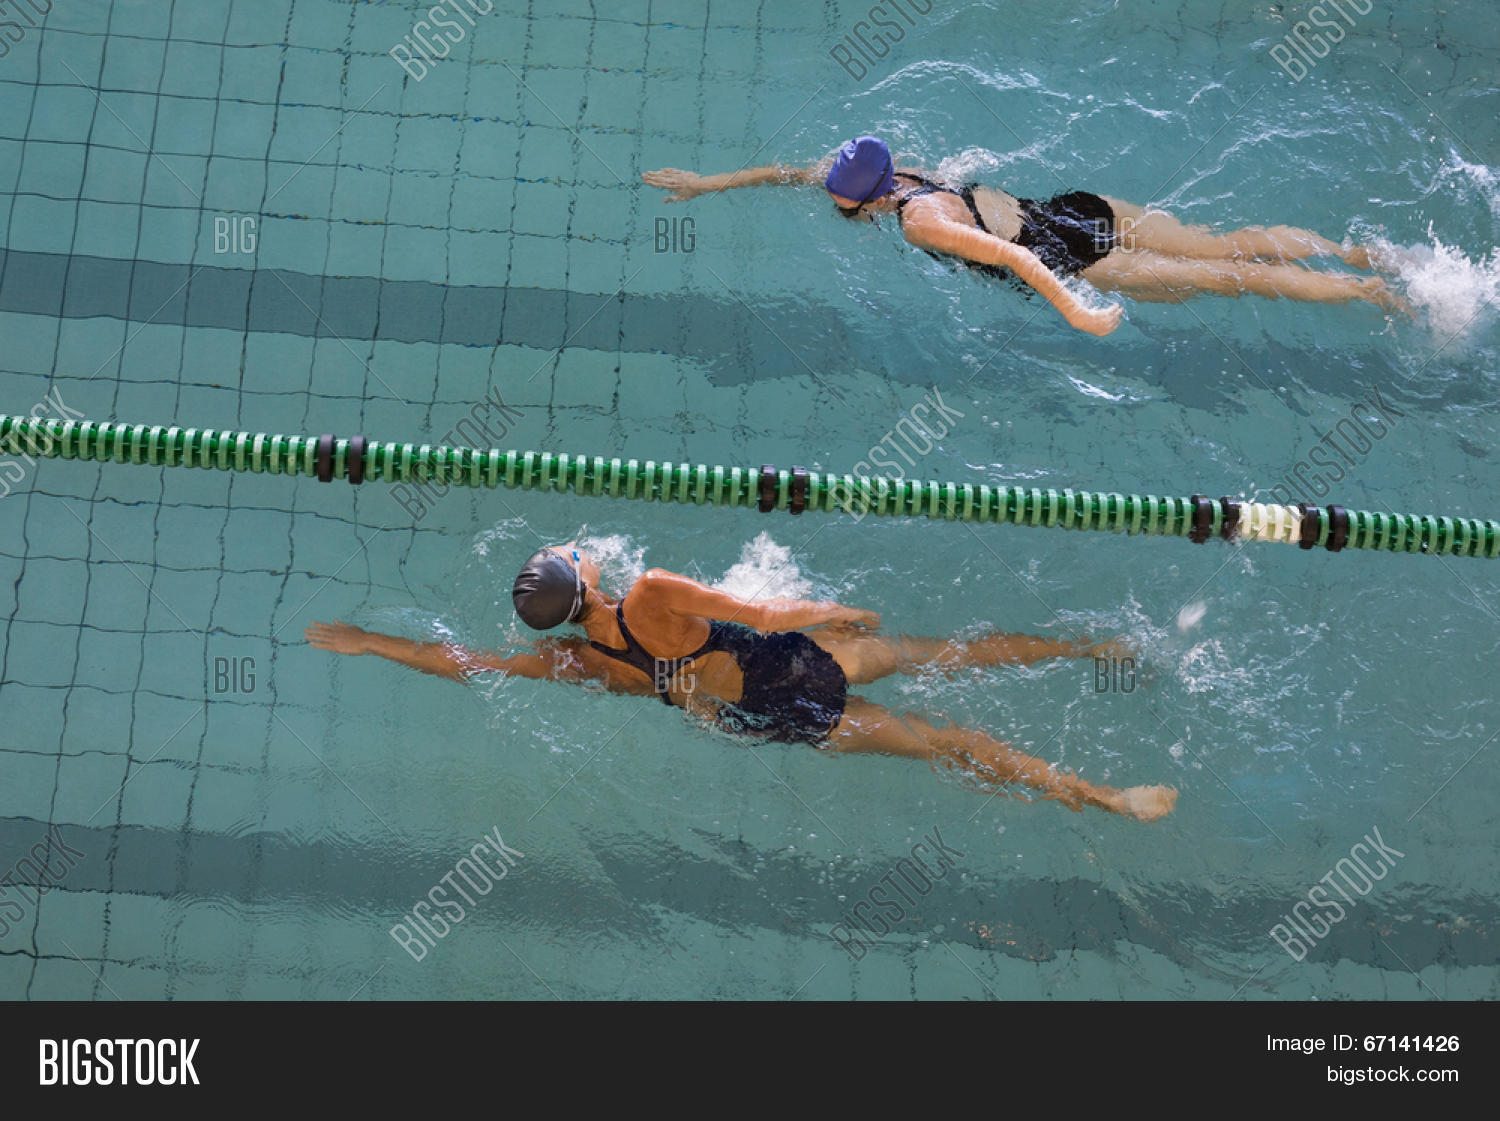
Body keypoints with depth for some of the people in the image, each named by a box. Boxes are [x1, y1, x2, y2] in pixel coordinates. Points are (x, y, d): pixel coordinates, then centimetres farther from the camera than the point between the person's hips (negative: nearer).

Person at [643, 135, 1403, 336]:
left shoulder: (920, 224, -24)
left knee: (1222, 277, 2)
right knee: (1228, 245, 11)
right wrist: (708, 184, 12)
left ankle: (1364, 292, 10)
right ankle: (1369, 253, 18)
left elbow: (1014, 256, -34)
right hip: (1079, 208, 7)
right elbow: (791, 170, 11)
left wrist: (1077, 315, -36)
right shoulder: (892, 176, 1)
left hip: (1079, 261, -7)